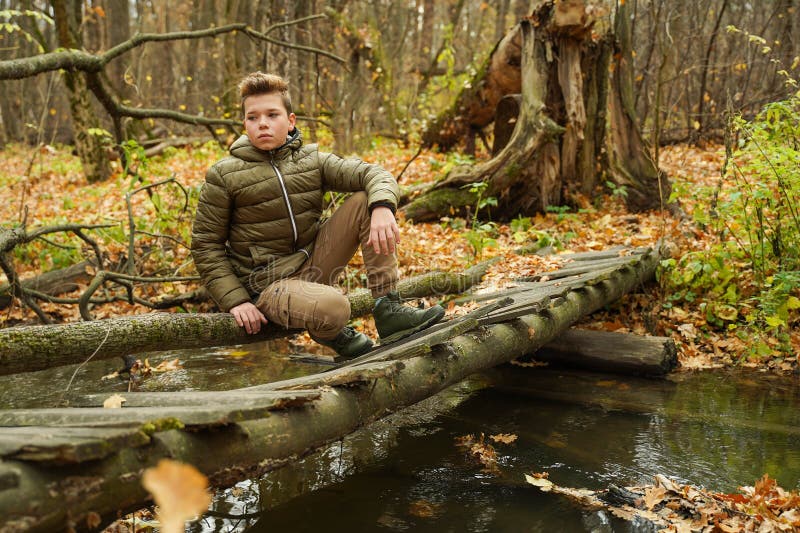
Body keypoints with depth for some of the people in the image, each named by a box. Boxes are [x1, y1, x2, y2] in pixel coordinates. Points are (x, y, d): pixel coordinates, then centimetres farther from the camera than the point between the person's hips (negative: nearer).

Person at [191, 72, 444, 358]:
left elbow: (375, 175, -8)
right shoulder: (223, 176, -6)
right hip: (269, 284, -5)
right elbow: (205, 245, -2)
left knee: (365, 201, -12)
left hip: (314, 262, 5)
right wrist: (235, 300, -12)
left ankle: (388, 309, -14)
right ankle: (329, 332, 3)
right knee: (332, 307, -37)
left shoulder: (312, 160, 3)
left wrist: (382, 208, -31)